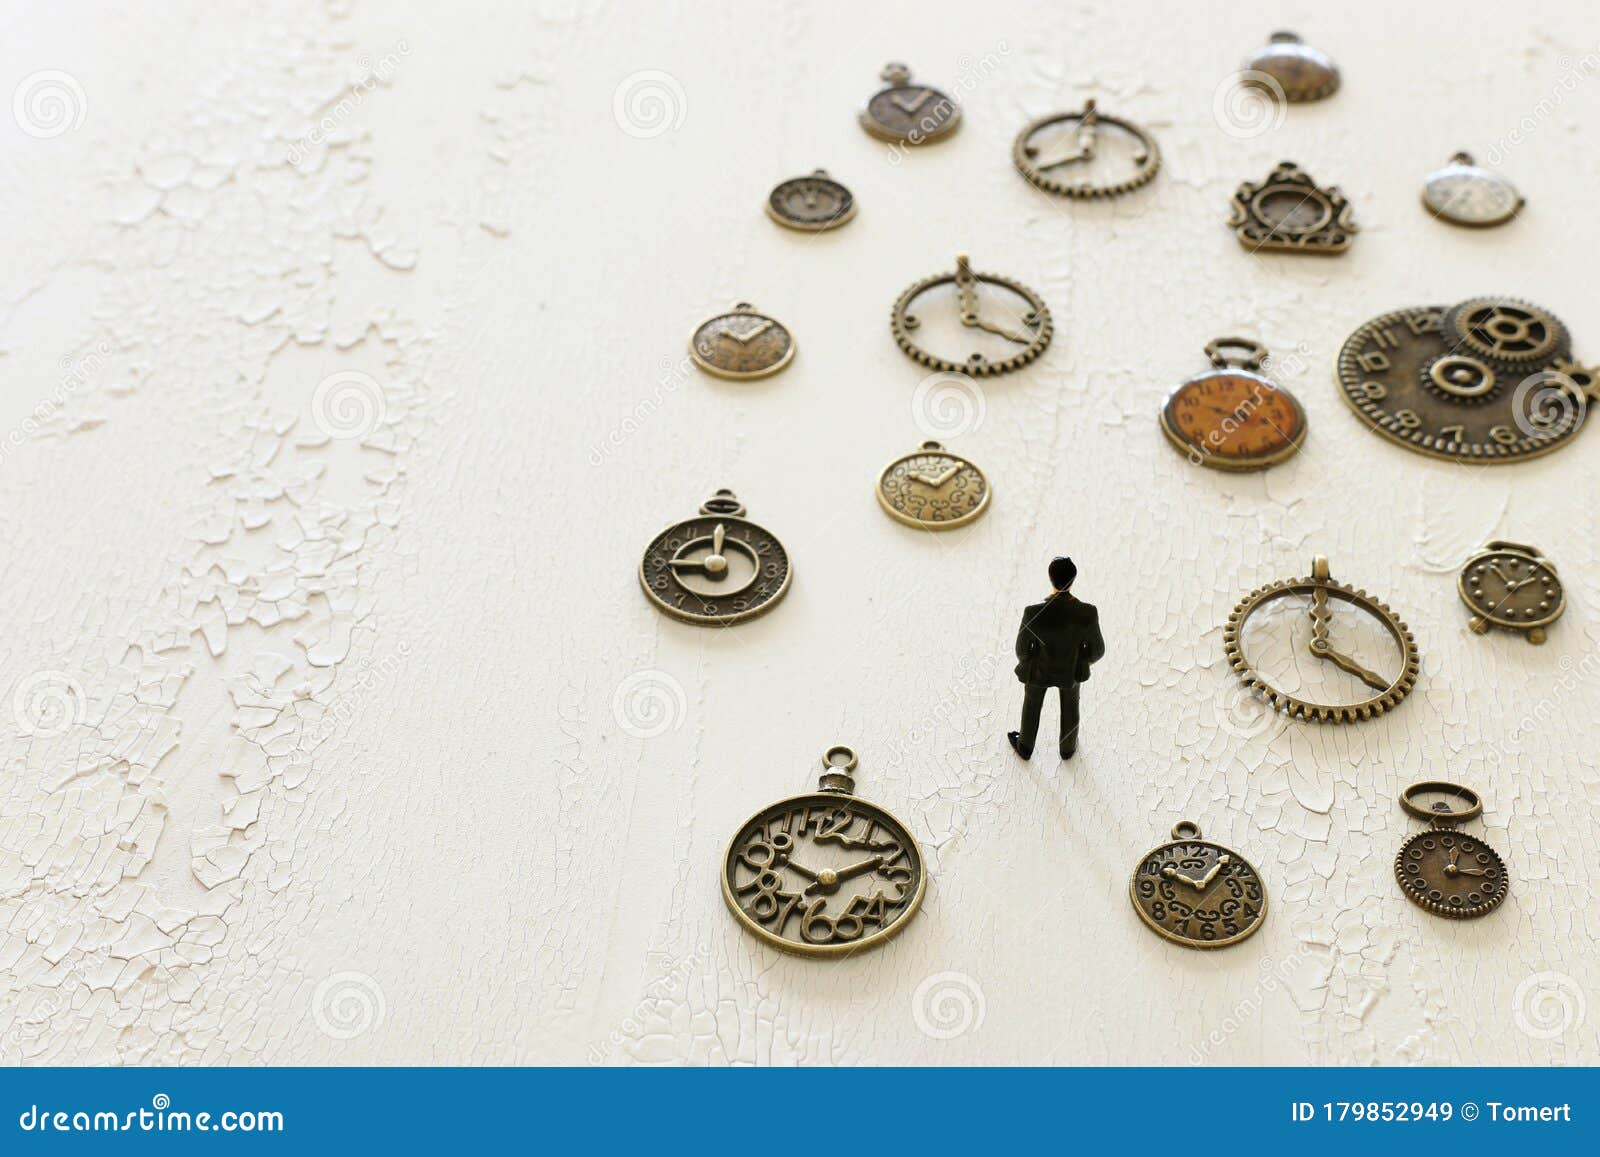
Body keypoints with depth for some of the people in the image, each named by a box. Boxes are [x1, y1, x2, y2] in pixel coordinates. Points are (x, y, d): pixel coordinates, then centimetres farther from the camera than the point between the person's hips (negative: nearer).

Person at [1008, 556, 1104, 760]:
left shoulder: (1034, 613, -38)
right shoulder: (1087, 613, -34)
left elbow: (1023, 648, -19)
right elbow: (1096, 649, -16)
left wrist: (1024, 661, 6)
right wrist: (1087, 659, 9)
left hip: (1040, 667, -1)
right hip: (1070, 668, 1)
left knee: (1032, 703, 31)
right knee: (1070, 703, 33)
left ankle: (1025, 747, 56)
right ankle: (1067, 746, 57)